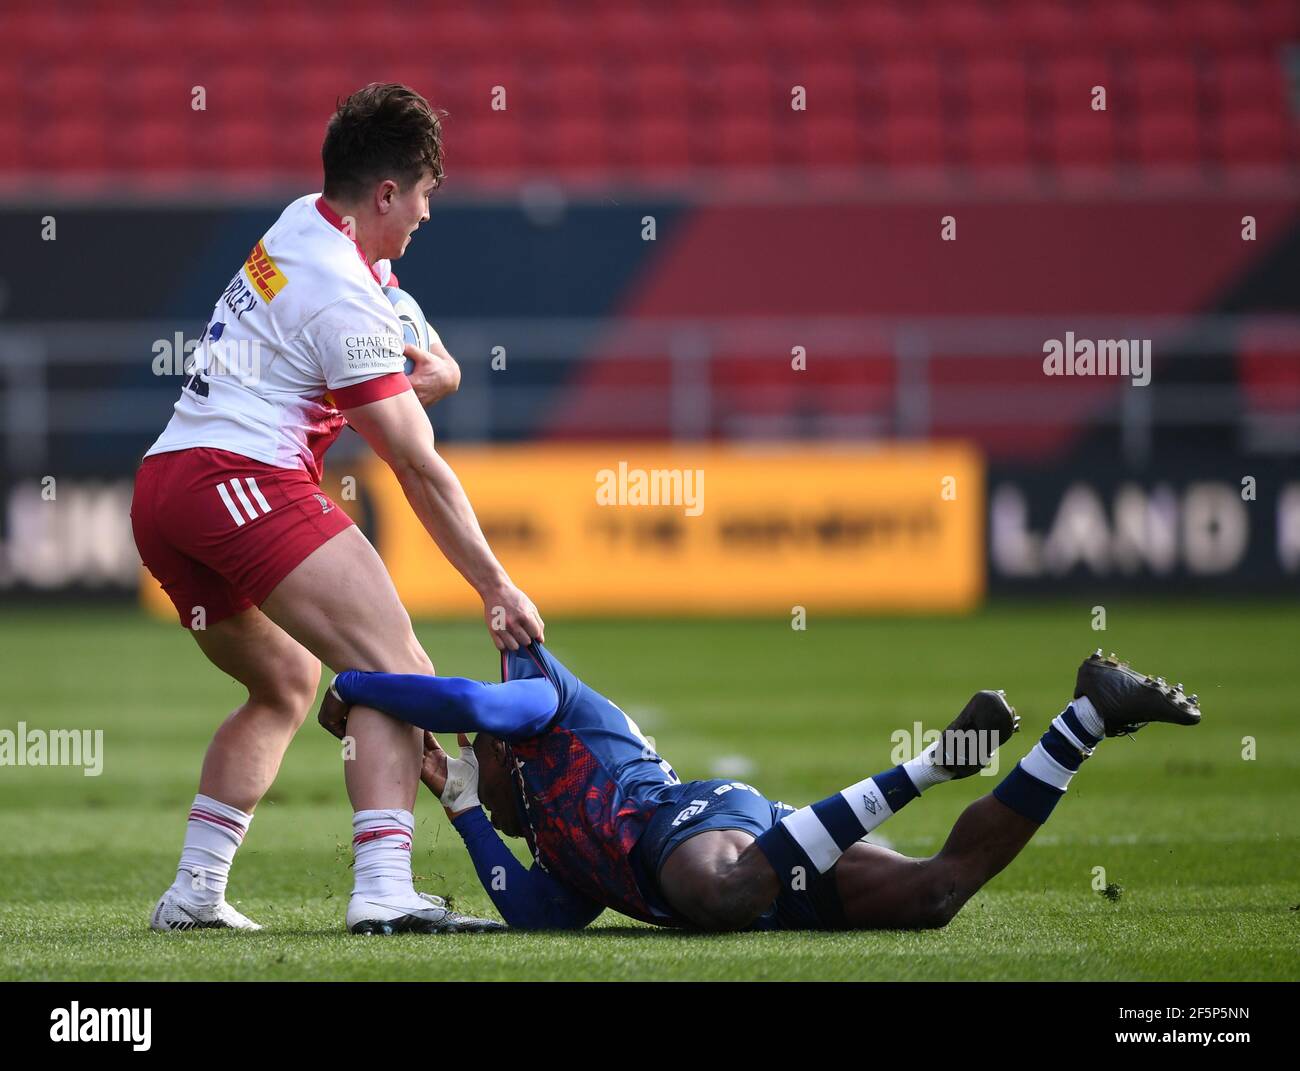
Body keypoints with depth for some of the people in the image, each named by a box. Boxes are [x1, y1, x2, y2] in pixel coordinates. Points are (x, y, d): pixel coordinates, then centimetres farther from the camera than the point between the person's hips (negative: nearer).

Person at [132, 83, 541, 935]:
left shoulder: (302, 224, 17)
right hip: (242, 480, -10)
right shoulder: (344, 303, -10)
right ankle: (383, 888, -32)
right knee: (397, 674, -15)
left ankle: (195, 890, 19)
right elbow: (420, 470, -8)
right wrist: (497, 587, -2)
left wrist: (425, 373, 7)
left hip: (158, 492, 10)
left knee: (286, 684, 25)